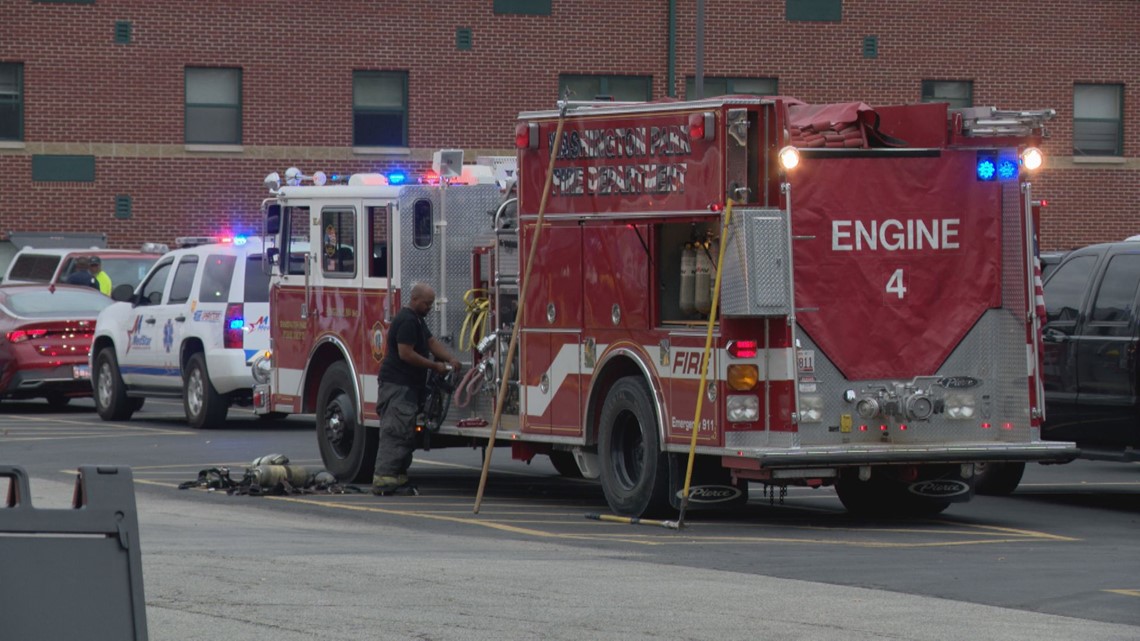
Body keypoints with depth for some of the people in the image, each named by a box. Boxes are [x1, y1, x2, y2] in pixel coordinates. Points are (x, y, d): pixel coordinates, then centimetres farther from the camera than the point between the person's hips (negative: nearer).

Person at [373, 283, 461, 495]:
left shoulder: (417, 320, 19)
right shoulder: (407, 320, -15)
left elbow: (432, 343, 18)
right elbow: (406, 353, -21)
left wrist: (451, 360, 2)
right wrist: (435, 366, -15)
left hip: (409, 386, 11)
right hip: (398, 385, -11)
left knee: (405, 433, 12)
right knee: (396, 432, -16)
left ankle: (398, 477, 15)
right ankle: (384, 478, -21)